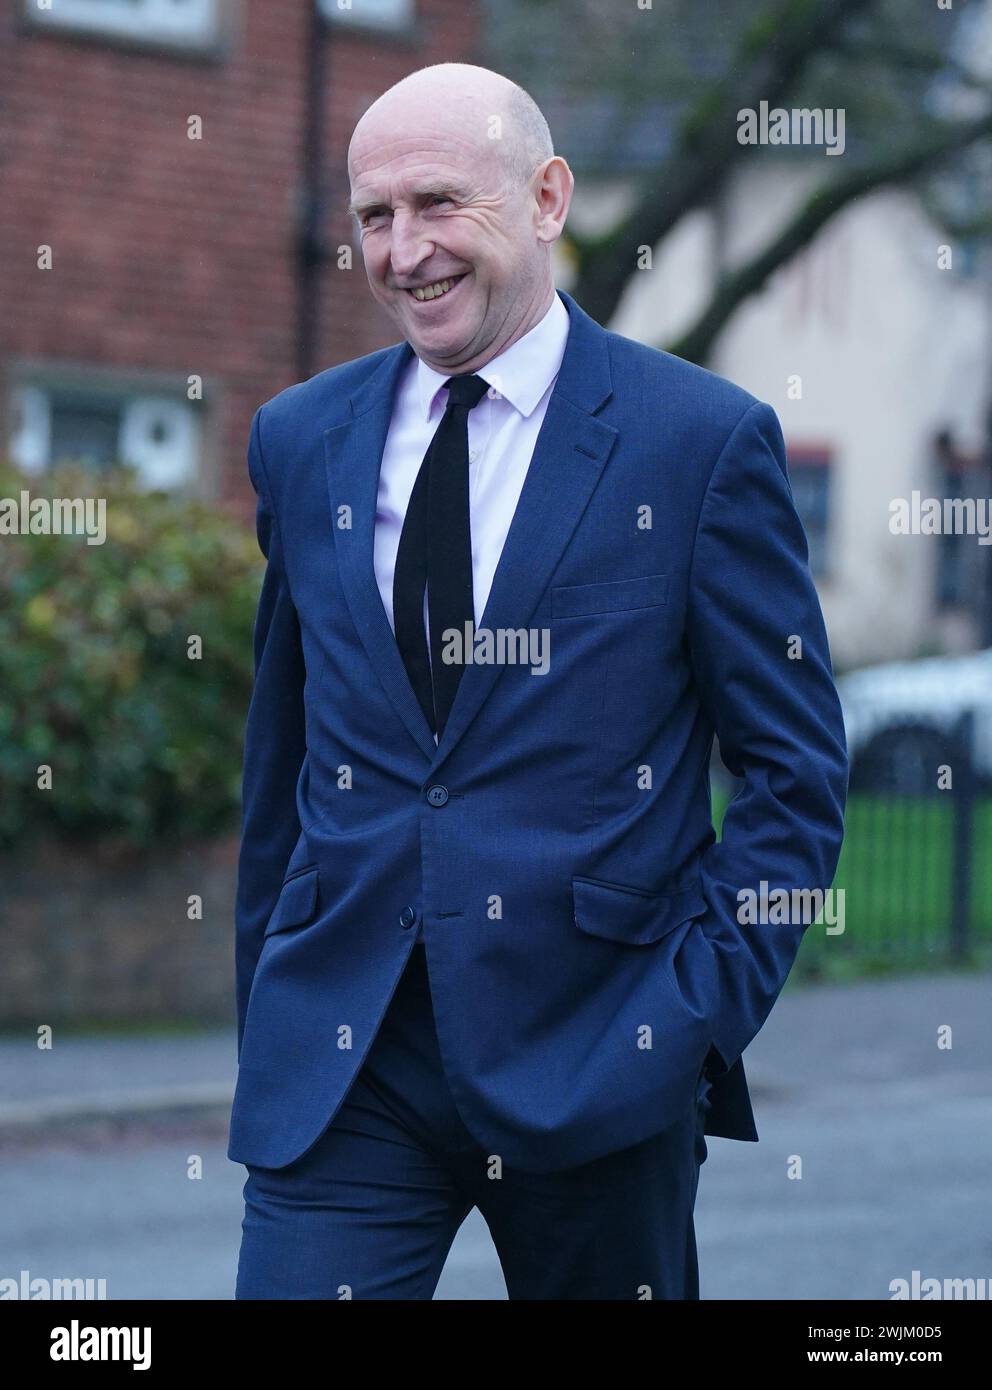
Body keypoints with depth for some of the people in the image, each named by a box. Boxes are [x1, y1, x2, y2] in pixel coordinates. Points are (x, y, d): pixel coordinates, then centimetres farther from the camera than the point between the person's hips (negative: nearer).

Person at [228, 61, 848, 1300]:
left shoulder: (704, 441, -3)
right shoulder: (302, 442, 10)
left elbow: (798, 769, -1)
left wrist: (698, 1011, -10)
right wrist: (264, 1015, 14)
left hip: (592, 1051, -2)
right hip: (339, 1061, 3)